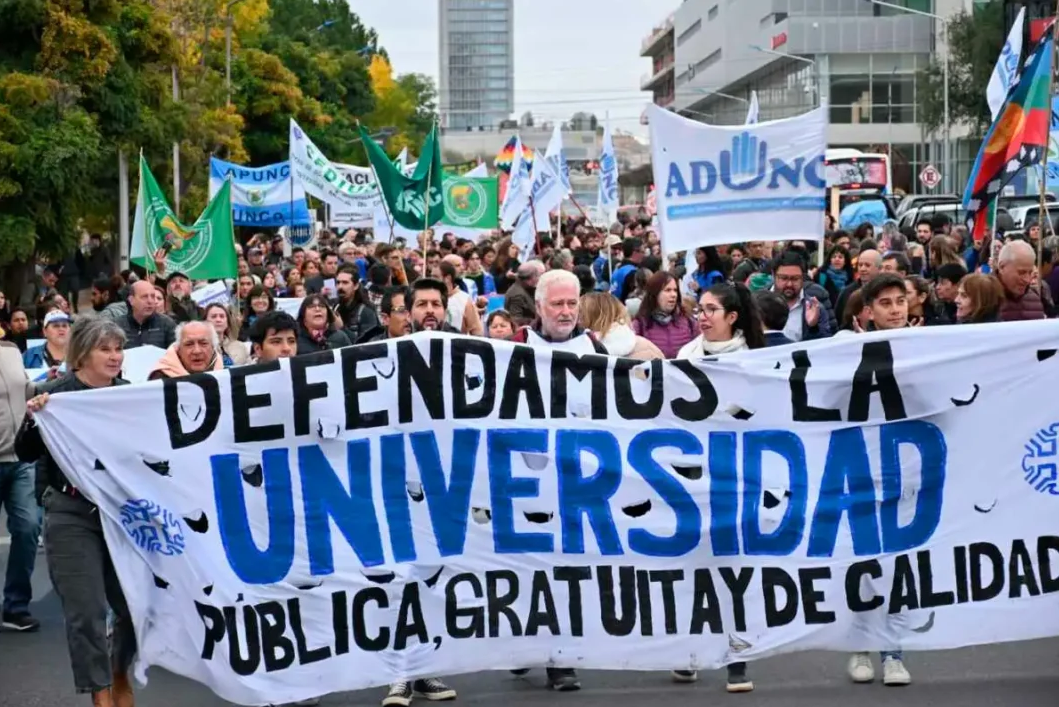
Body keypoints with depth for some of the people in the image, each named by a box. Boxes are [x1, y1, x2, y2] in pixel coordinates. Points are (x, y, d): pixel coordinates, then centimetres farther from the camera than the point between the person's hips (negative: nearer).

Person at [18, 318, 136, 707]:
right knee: (87, 611, -3)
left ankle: (119, 674, 34)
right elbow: (26, 454, -8)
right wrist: (33, 418, -25)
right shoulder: (54, 394, -6)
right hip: (72, 516, -3)